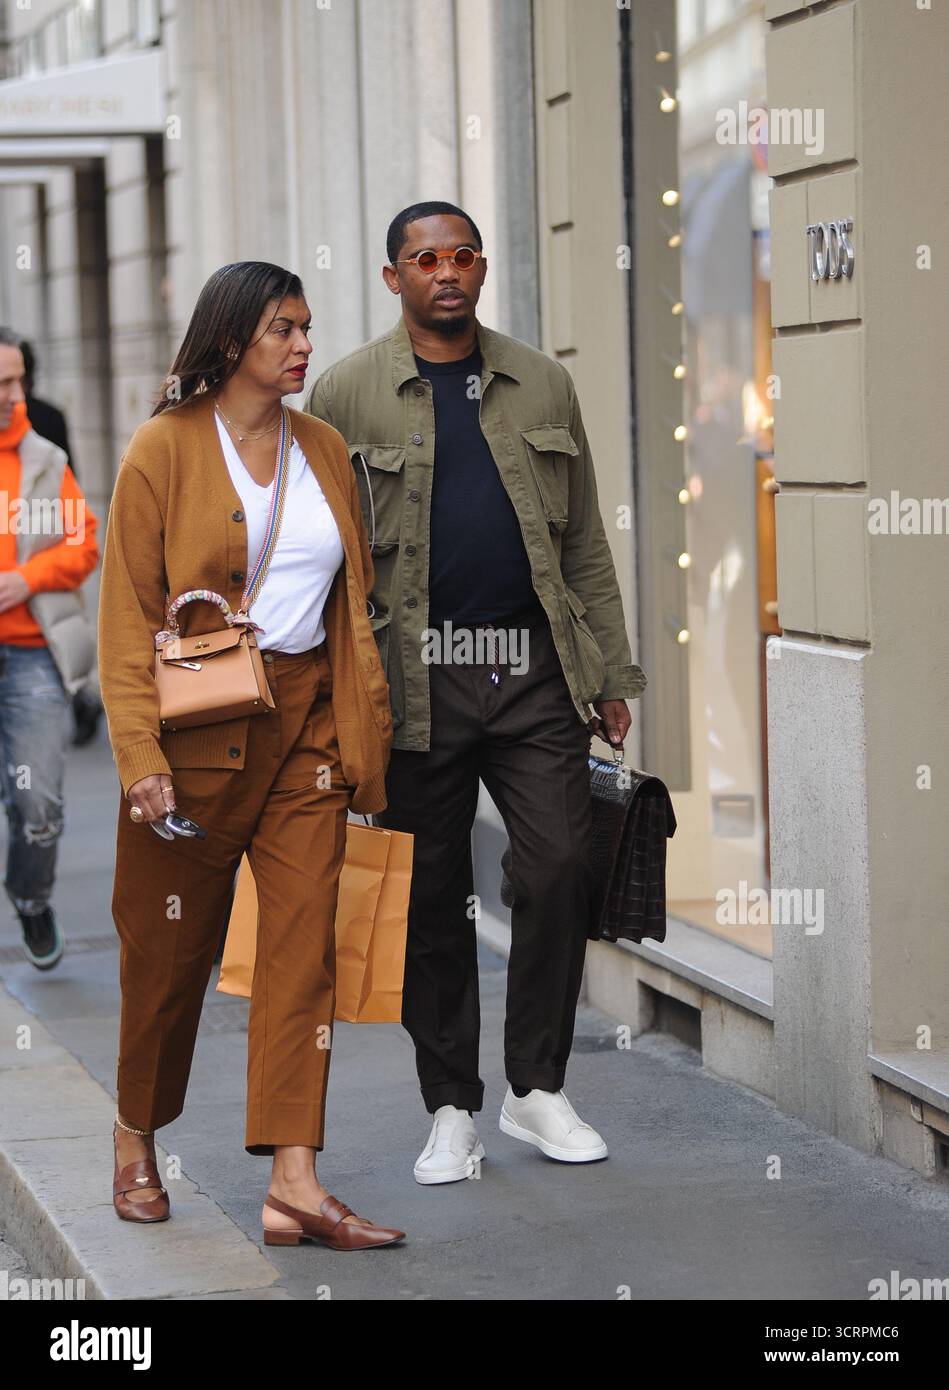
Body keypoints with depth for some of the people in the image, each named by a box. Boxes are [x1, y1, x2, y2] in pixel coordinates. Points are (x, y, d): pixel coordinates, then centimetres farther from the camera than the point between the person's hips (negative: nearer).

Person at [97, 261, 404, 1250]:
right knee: (170, 948, 6)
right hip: (200, 727, -4)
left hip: (307, 725, 4)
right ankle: (135, 1142, 29)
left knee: (305, 940, -5)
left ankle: (293, 1185, -7)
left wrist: (365, 737, 10)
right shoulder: (165, 448, -4)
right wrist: (141, 753, -16)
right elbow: (127, 615, -7)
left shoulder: (324, 451, 10)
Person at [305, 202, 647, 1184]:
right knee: (432, 900, 4)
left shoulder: (542, 384, 12)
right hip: (416, 681, -2)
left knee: (560, 871, -5)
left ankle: (537, 1088, 11)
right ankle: (451, 1109, 16)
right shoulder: (346, 394, 3)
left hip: (536, 671, 2)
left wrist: (611, 672, 10)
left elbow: (584, 542, 14)